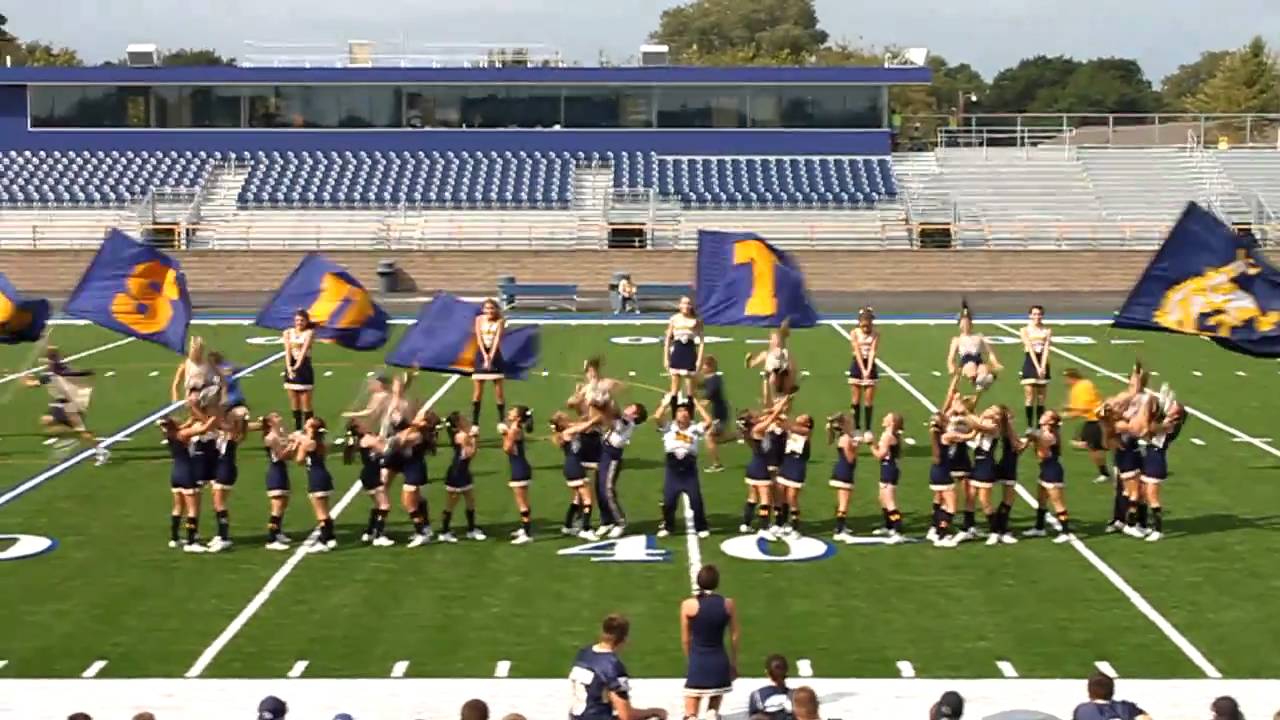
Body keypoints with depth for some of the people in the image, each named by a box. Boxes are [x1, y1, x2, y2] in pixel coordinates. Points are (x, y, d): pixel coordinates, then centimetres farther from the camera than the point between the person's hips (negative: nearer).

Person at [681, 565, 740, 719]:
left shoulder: (688, 605, -9)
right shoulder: (728, 604, -4)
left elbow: (685, 639, 0)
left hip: (697, 662, -2)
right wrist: (733, 663, 18)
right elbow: (735, 637, 4)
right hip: (719, 662, 2)